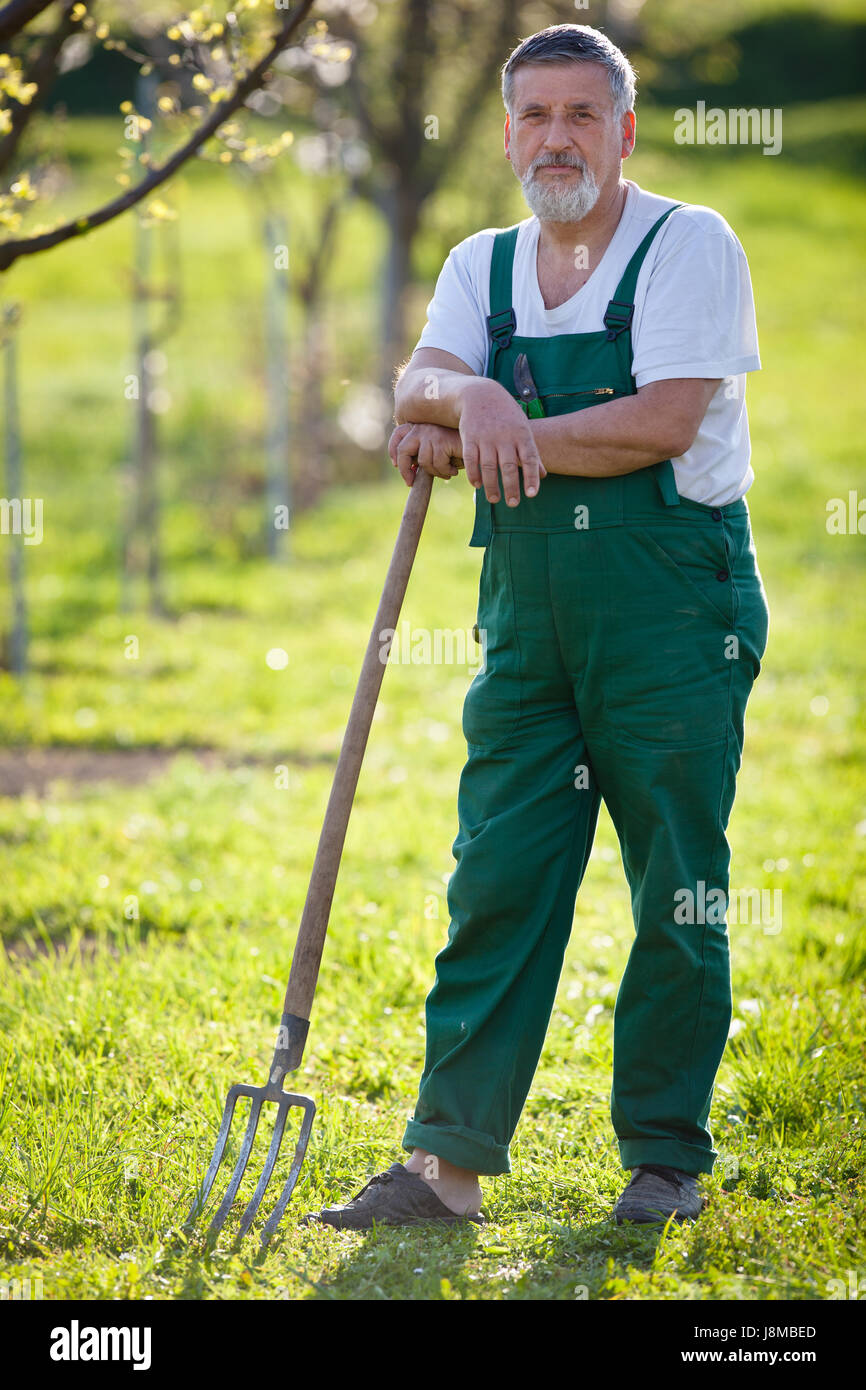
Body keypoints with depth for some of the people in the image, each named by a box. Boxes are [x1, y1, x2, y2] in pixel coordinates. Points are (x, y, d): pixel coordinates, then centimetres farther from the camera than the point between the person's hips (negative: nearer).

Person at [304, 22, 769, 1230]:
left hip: (672, 619, -4)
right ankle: (449, 1162, 1)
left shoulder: (690, 246, -4)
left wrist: (491, 437, -10)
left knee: (679, 897, 2)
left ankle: (667, 1155, 13)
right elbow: (419, 382, -1)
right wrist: (469, 397, -25)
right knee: (496, 886, -1)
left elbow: (665, 421, -16)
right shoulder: (484, 266, 14)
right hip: (530, 622, 4)